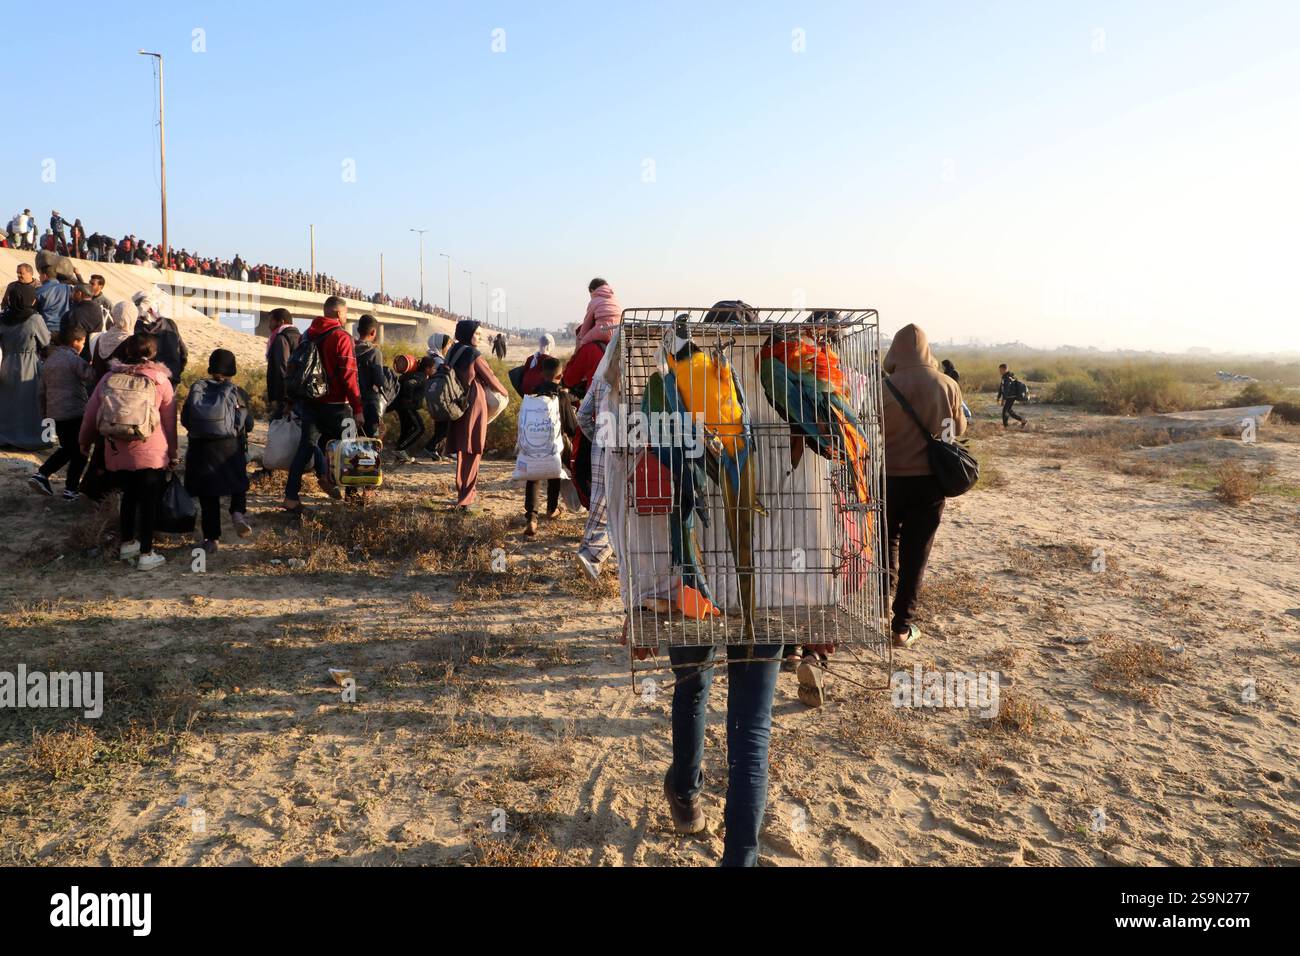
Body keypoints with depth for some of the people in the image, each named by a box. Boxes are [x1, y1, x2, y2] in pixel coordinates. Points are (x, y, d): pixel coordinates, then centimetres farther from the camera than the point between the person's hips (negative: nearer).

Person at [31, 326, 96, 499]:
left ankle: (41, 474, 9)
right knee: (79, 452, 4)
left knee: (66, 448, 22)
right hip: (75, 412, -8)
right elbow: (92, 377, -20)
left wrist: (44, 414, 26)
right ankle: (71, 490, 4)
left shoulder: (49, 360, 14)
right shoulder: (74, 359, -11)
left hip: (55, 412, 8)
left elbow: (42, 391, 19)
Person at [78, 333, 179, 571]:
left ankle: (127, 544, 31)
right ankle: (146, 554, 7)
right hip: (150, 453, -4)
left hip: (116, 452, 4)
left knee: (129, 496, 21)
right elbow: (169, 421, 3)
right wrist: (172, 453, 14)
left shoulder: (110, 378, 6)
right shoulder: (160, 380, -2)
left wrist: (85, 442, 28)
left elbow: (90, 413, 13)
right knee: (150, 500, 5)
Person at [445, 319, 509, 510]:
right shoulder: (474, 355, -14)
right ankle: (466, 499, 0)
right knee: (473, 452, -1)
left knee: (462, 450, 16)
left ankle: (463, 492, 25)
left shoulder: (453, 353, 7)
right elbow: (490, 378, -5)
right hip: (475, 405, -7)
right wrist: (503, 393, 12)